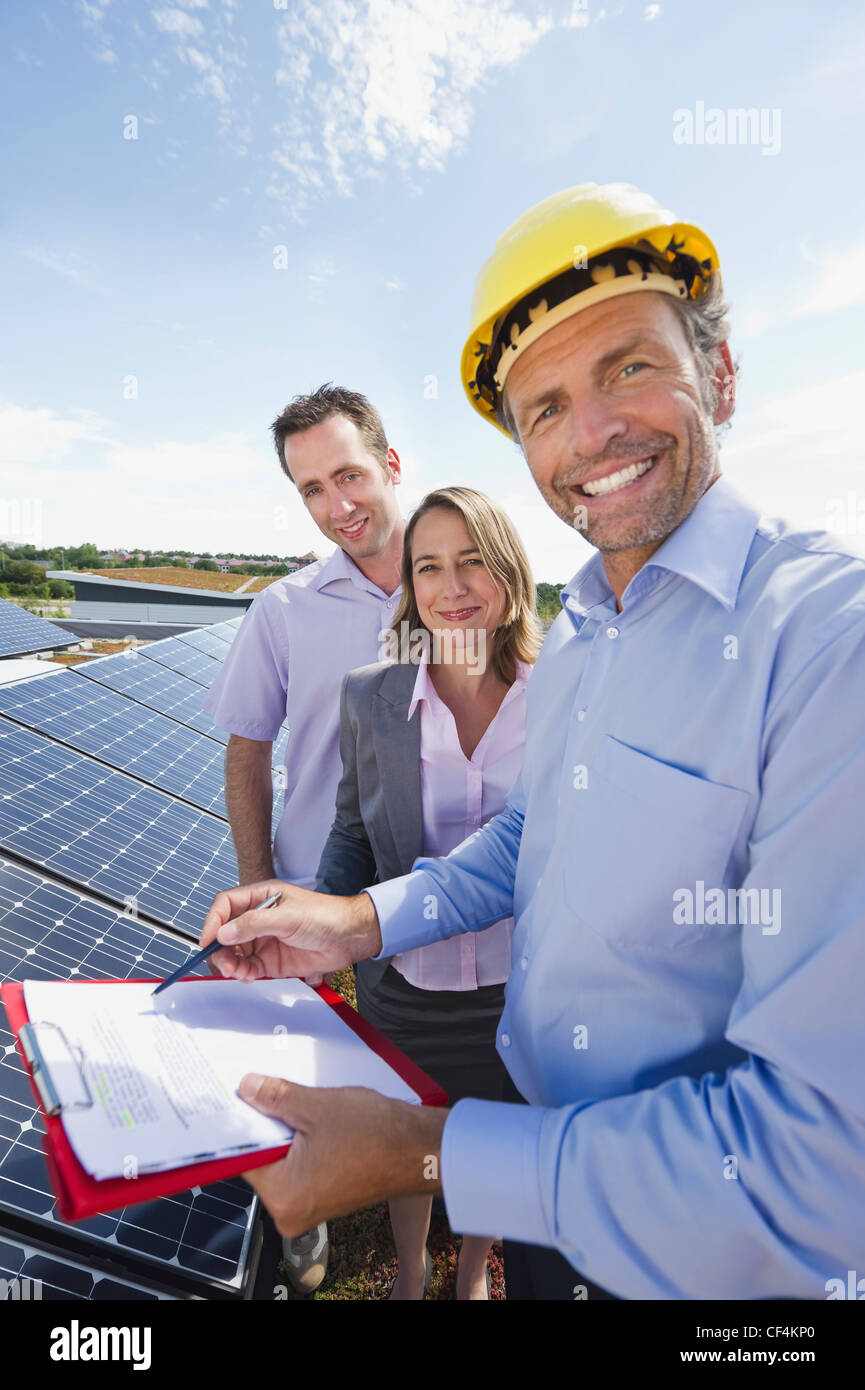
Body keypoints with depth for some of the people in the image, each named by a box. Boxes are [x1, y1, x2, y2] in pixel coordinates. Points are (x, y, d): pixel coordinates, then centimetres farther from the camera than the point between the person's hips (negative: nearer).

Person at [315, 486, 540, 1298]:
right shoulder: (369, 696, -10)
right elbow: (353, 832, 1)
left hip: (520, 989, 0)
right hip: (403, 984, 1)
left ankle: (473, 1270, 60)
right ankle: (409, 1273, 61)